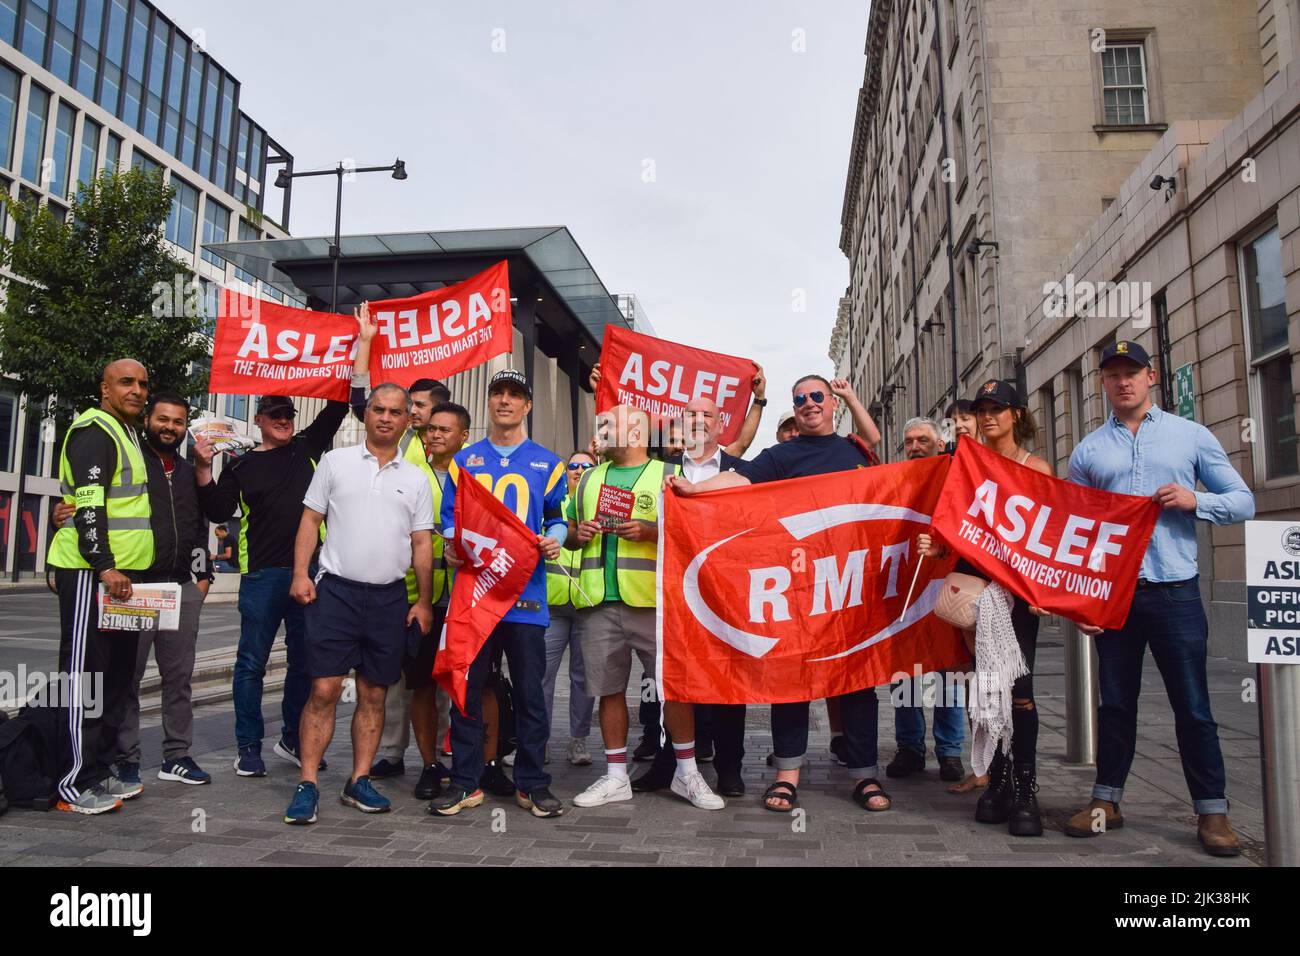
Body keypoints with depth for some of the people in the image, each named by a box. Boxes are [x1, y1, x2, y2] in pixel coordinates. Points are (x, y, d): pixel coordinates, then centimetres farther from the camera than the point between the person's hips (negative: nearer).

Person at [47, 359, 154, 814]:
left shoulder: (127, 433, 21)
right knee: (84, 675, -7)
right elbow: (88, 505, -19)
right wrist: (105, 568, -25)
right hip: (90, 572, -10)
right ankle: (73, 785, -1)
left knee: (117, 674, 12)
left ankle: (100, 772, 20)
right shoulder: (94, 431, -9)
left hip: (118, 573, 10)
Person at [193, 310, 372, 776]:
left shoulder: (308, 447, 11)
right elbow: (218, 512, -2)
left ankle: (293, 739, 21)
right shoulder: (241, 465, 7)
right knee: (252, 662, 3)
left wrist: (364, 342, 9)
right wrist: (204, 469, -14)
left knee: (304, 660, 9)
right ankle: (249, 748, 13)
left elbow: (343, 401, 9)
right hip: (262, 575, -2)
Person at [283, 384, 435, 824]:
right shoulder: (336, 462, 6)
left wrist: (424, 601, 3)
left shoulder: (415, 479, 10)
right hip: (336, 590, -2)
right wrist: (300, 574, -7)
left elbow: (422, 543, 9)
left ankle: (359, 781, 18)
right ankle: (307, 784, 4)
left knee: (374, 694, 7)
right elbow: (310, 520, 5)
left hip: (390, 598, 2)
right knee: (324, 689, -4)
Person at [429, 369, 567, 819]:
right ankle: (465, 782, 17)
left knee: (530, 690, 3)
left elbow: (557, 518, 12)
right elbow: (449, 517, 13)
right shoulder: (465, 460, 13)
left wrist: (553, 540, -9)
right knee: (466, 688, 5)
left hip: (526, 593, -1)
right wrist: (453, 547, -7)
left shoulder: (547, 463, 10)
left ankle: (532, 783, 16)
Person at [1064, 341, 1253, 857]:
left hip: (1175, 591, -1)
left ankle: (1212, 811, 17)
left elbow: (1243, 501, 7)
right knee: (1116, 703, 10)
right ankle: (1106, 801, 21)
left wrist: (1195, 501, -13)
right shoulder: (1088, 451, 9)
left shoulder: (1190, 435, 7)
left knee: (1193, 706, 3)